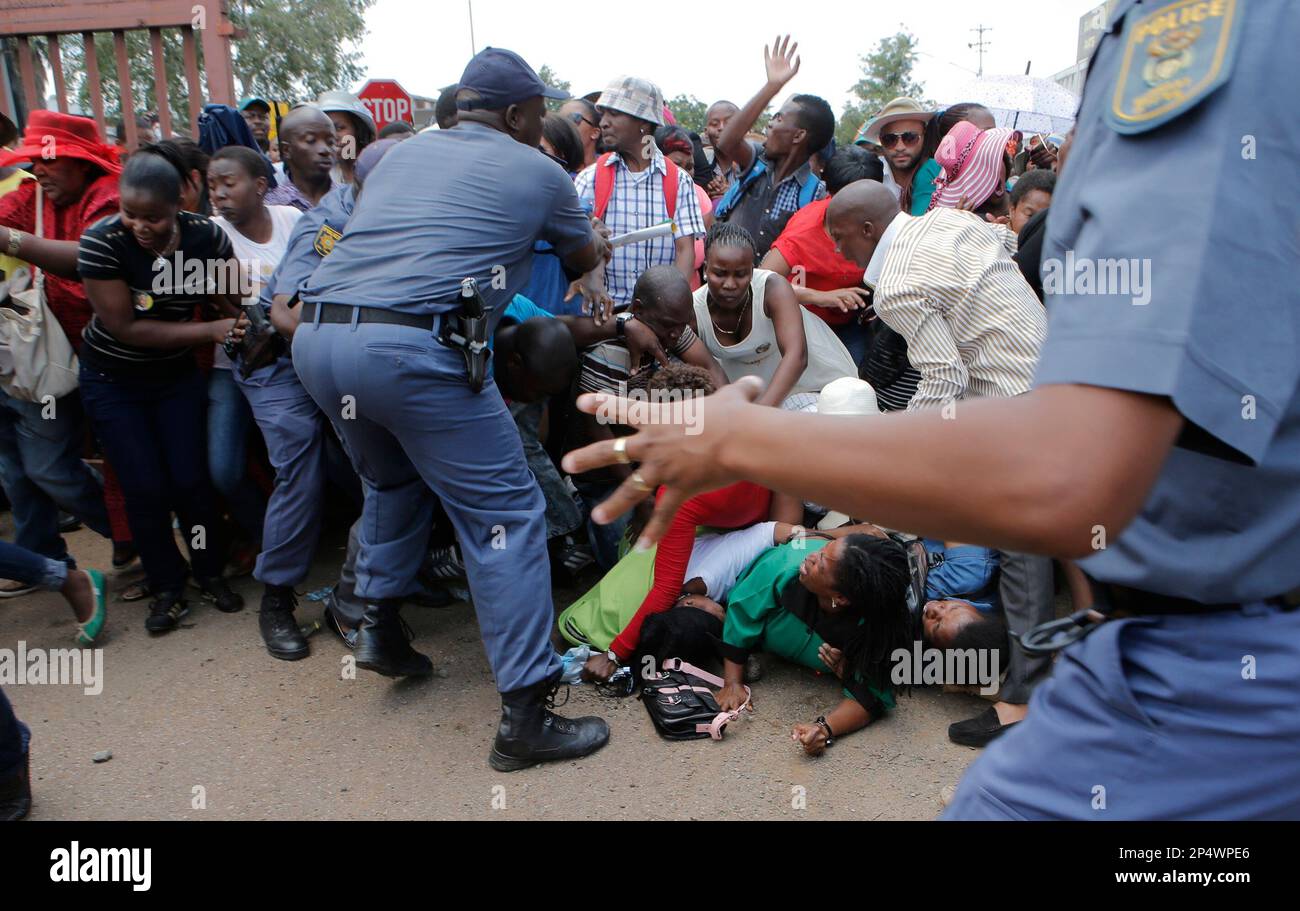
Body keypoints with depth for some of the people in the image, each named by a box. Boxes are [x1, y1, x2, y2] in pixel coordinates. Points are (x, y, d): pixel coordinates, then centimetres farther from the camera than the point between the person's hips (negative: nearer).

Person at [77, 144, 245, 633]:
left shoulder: (206, 236, -16)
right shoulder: (101, 241, -24)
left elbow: (239, 303, -8)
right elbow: (126, 327, -24)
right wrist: (210, 331, -27)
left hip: (177, 375, 2)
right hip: (113, 382, -2)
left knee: (190, 479, -1)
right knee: (146, 488, -2)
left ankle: (210, 572, 21)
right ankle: (167, 588, 17)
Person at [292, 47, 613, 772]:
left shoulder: (403, 154, 24)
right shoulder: (538, 172, 11)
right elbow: (586, 257, 28)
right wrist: (595, 244, 52)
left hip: (316, 336, 7)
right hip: (411, 348, -7)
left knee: (394, 479, 31)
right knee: (506, 515, 0)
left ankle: (380, 625, 32)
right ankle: (526, 716, 2)